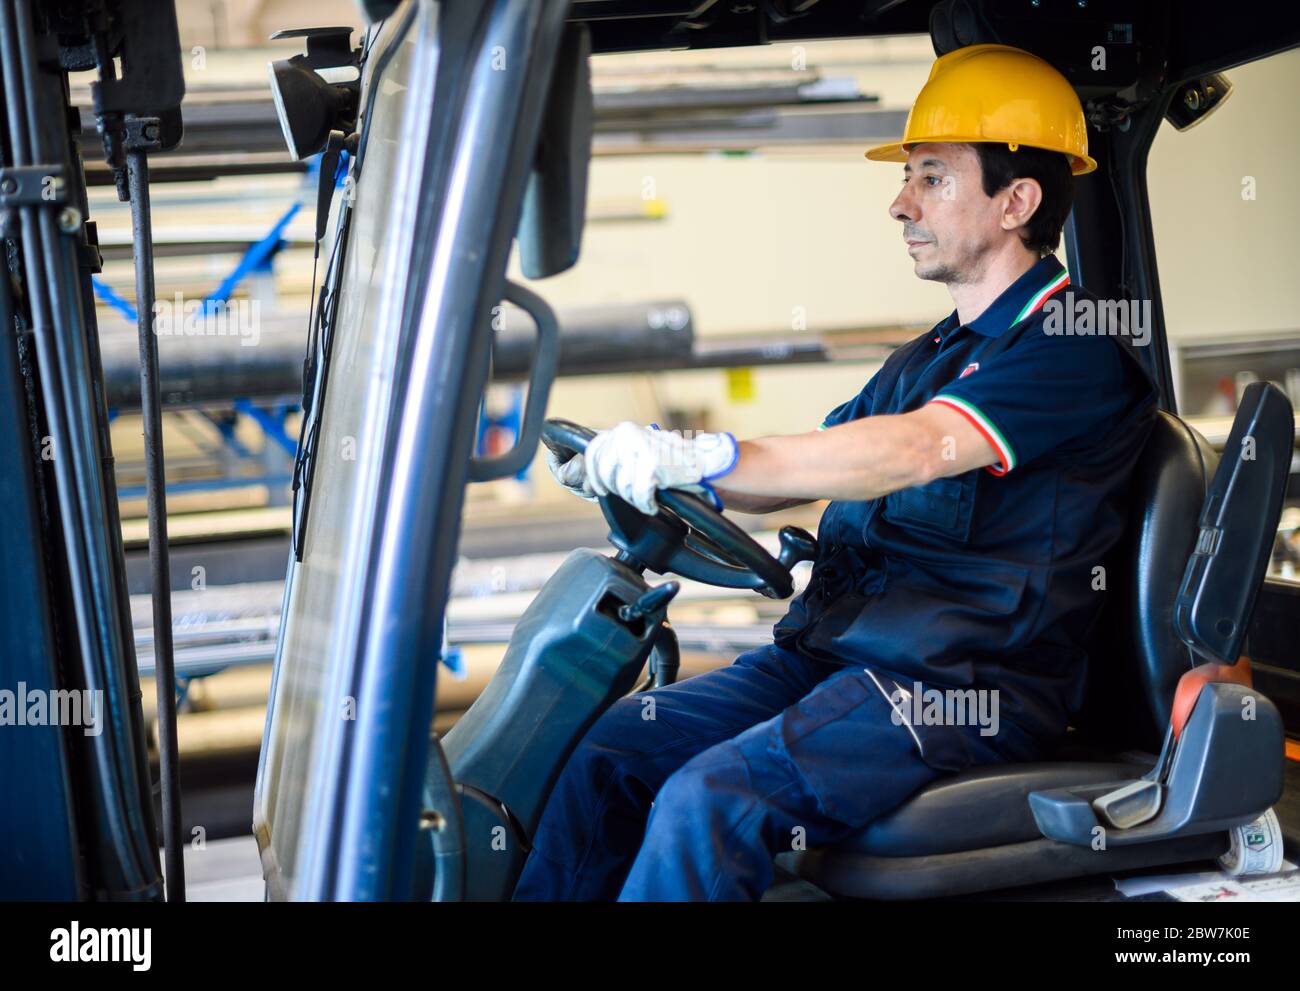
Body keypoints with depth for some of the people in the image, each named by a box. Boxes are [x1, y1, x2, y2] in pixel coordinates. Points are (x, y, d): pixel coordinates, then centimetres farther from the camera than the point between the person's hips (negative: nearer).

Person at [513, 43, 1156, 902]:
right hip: (827, 652, 9)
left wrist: (700, 456, -31)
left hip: (966, 686, -8)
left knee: (708, 799, -28)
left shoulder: (1077, 349, -8)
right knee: (604, 746, -8)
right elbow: (812, 467, 22)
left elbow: (913, 450, -23)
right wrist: (645, 473, 4)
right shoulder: (930, 356, 22)